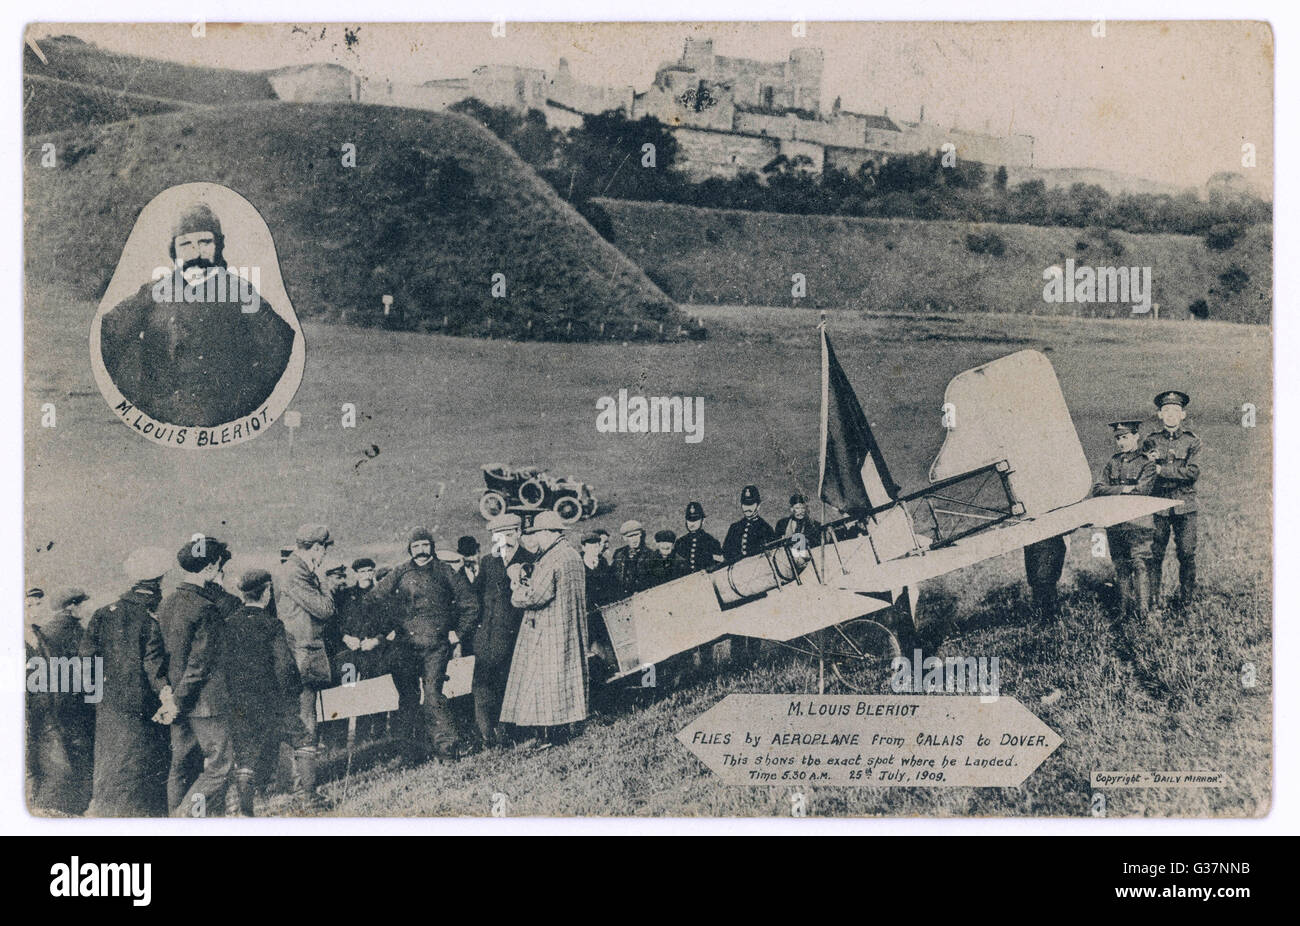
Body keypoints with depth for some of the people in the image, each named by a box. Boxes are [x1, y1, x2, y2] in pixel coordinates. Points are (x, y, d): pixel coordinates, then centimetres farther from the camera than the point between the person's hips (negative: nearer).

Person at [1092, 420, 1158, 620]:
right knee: (1121, 566, 8)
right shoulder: (1112, 463, 15)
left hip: (1138, 522, -5)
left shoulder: (1146, 462, 0)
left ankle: (1143, 610, -8)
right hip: (1114, 522, 5)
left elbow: (1142, 490, -13)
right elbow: (1097, 488, 4)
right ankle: (1125, 609, 14)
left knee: (1140, 565, -10)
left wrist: (1112, 491, -6)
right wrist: (1123, 489, -10)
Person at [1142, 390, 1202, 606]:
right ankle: (1152, 599, 8)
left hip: (1185, 507, -1)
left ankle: (1185, 599, 12)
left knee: (1187, 553, 0)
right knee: (1154, 554, -1)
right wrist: (1148, 459, -11)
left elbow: (1193, 472, -9)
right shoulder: (1151, 441, 10)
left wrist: (1162, 470, -13)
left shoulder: (1192, 441, 5)